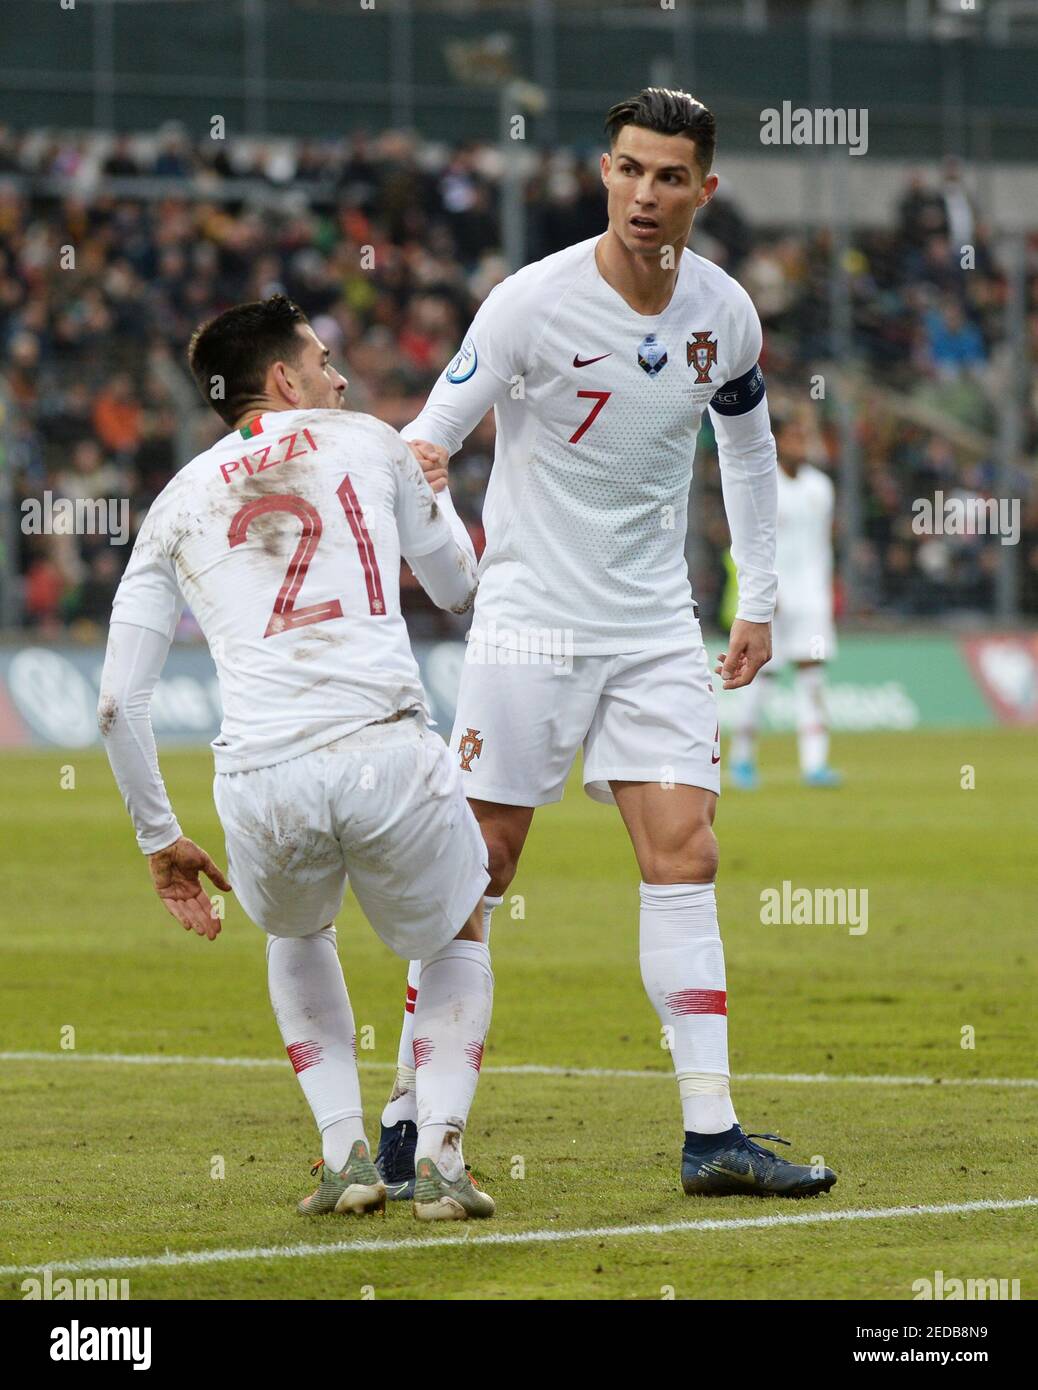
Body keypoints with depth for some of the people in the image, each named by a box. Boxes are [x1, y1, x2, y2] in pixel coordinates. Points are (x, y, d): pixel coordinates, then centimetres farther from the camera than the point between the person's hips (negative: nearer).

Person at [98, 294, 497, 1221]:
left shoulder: (180, 502, 20)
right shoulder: (370, 443, 17)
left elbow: (118, 704, 15)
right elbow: (461, 586, 32)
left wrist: (159, 838, 26)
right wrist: (426, 478, 51)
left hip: (259, 782, 2)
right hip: (387, 753, -2)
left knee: (298, 938, 34)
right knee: (458, 942, 26)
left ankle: (345, 1153, 18)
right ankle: (439, 1155, 6)